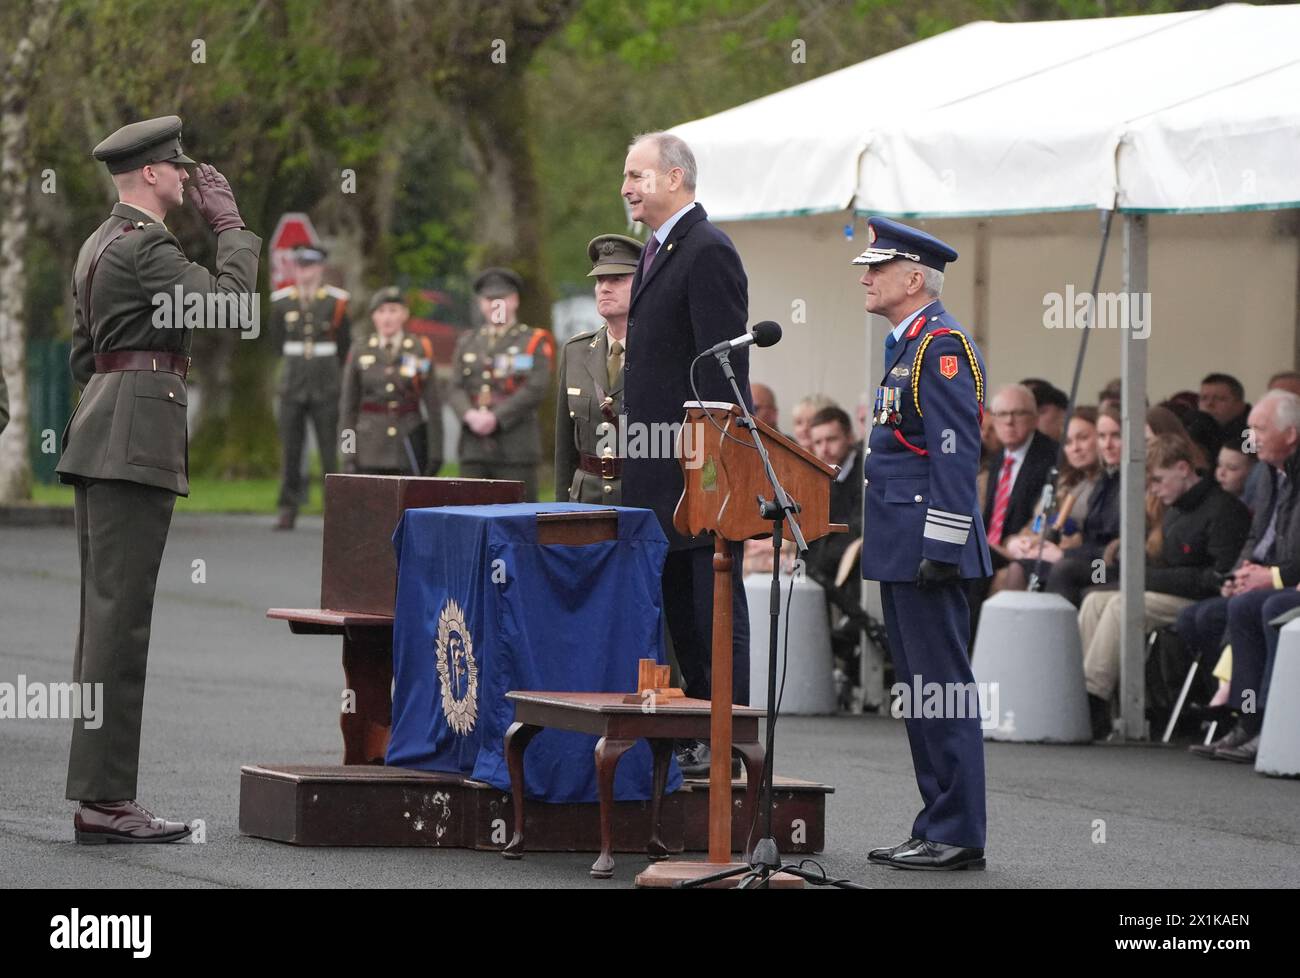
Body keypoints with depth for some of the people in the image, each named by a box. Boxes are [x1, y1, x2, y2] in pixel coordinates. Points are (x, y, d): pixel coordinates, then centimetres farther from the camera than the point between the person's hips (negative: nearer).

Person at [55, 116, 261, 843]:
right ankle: (105, 799, -12)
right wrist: (231, 224, -9)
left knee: (103, 616, 9)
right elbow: (230, 303, -21)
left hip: (97, 436, 10)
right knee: (121, 618, -11)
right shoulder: (144, 244, -12)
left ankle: (98, 794, 10)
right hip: (135, 442, -10)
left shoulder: (99, 245, 19)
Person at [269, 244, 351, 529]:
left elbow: (344, 344, 11)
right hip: (292, 386, 2)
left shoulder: (335, 301, -1)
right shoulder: (282, 301, 5)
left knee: (329, 450, -1)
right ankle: (288, 510, 6)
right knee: (290, 449, 1)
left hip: (326, 387, -2)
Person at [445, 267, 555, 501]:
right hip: (474, 445, 4)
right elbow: (455, 388, 10)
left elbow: (535, 389, -8)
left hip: (516, 447, -4)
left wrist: (496, 418, -14)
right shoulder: (467, 342, 19)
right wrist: (470, 415, -11)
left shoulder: (534, 341, 5)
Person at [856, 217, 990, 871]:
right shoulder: (907, 344, 18)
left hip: (927, 545, -11)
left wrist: (942, 548, -23)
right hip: (901, 549, 11)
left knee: (943, 688, -7)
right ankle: (936, 830, 17)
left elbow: (956, 454, -19)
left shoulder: (942, 344, -13)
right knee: (919, 689, 12)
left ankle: (959, 836, -5)